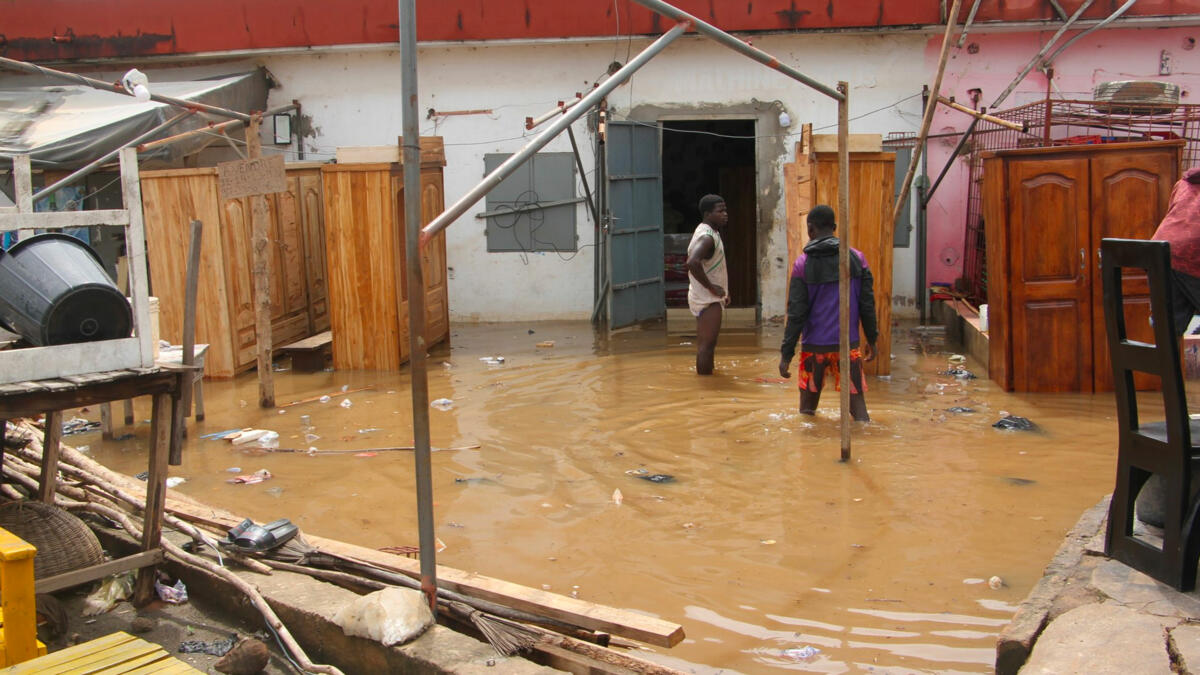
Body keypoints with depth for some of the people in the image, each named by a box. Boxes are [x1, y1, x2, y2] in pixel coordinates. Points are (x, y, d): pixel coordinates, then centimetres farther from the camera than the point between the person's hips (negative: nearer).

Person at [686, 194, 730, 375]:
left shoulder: (711, 233, 13)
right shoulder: (707, 237, -20)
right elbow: (693, 262, -38)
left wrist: (721, 291, 17)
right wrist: (711, 287, -27)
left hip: (709, 298, 11)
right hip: (707, 299, -11)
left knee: (706, 344, 17)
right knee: (706, 345, -7)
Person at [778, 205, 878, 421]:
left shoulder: (803, 264, -6)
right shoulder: (857, 258, 0)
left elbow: (796, 313, -8)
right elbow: (867, 303, 3)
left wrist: (786, 353, -5)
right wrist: (871, 339, 14)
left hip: (814, 345, -1)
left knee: (808, 399, 13)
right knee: (855, 396, 4)